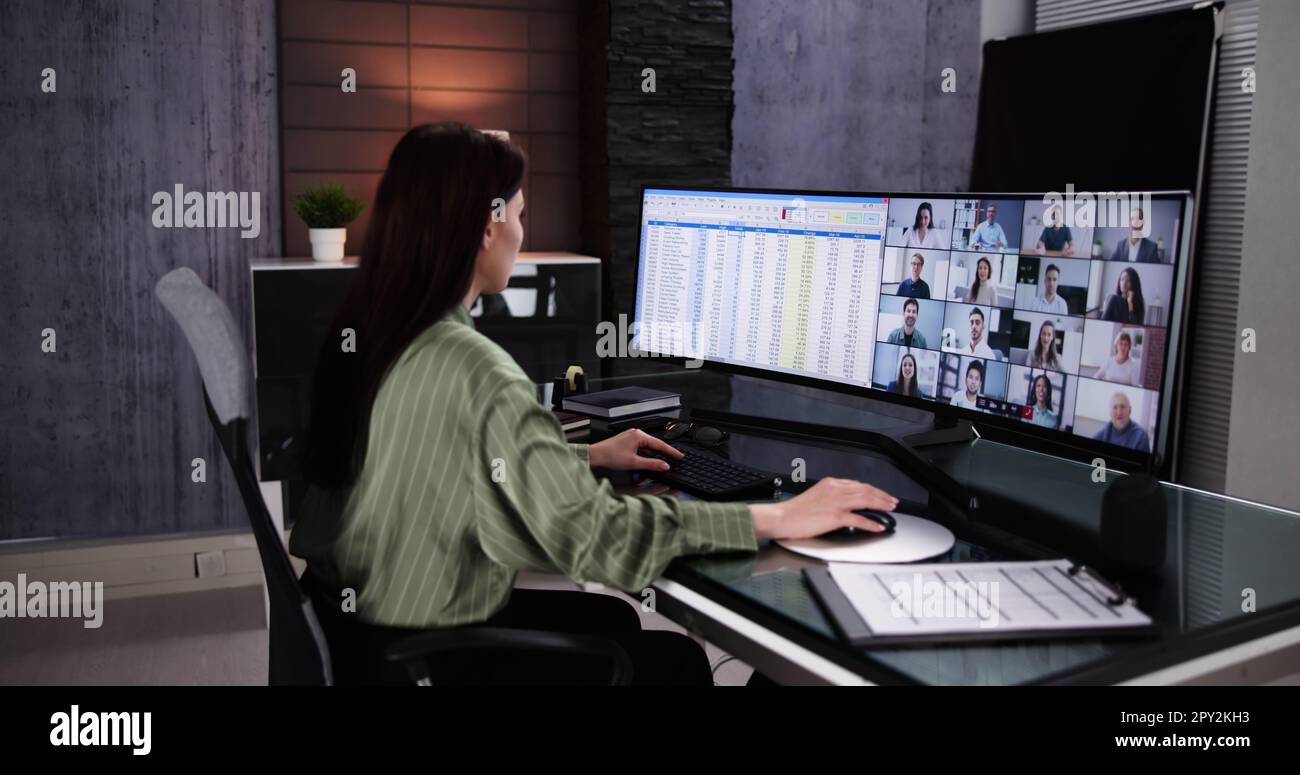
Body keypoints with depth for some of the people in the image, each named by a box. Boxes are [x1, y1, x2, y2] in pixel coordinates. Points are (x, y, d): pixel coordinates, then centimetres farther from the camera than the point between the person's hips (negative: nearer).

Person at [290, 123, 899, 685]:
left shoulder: (363, 333, 0)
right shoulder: (475, 372, -28)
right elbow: (593, 532, -29)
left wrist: (590, 455, 16)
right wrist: (779, 519, -23)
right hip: (420, 657, -8)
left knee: (613, 621, 23)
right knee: (678, 659, 10)